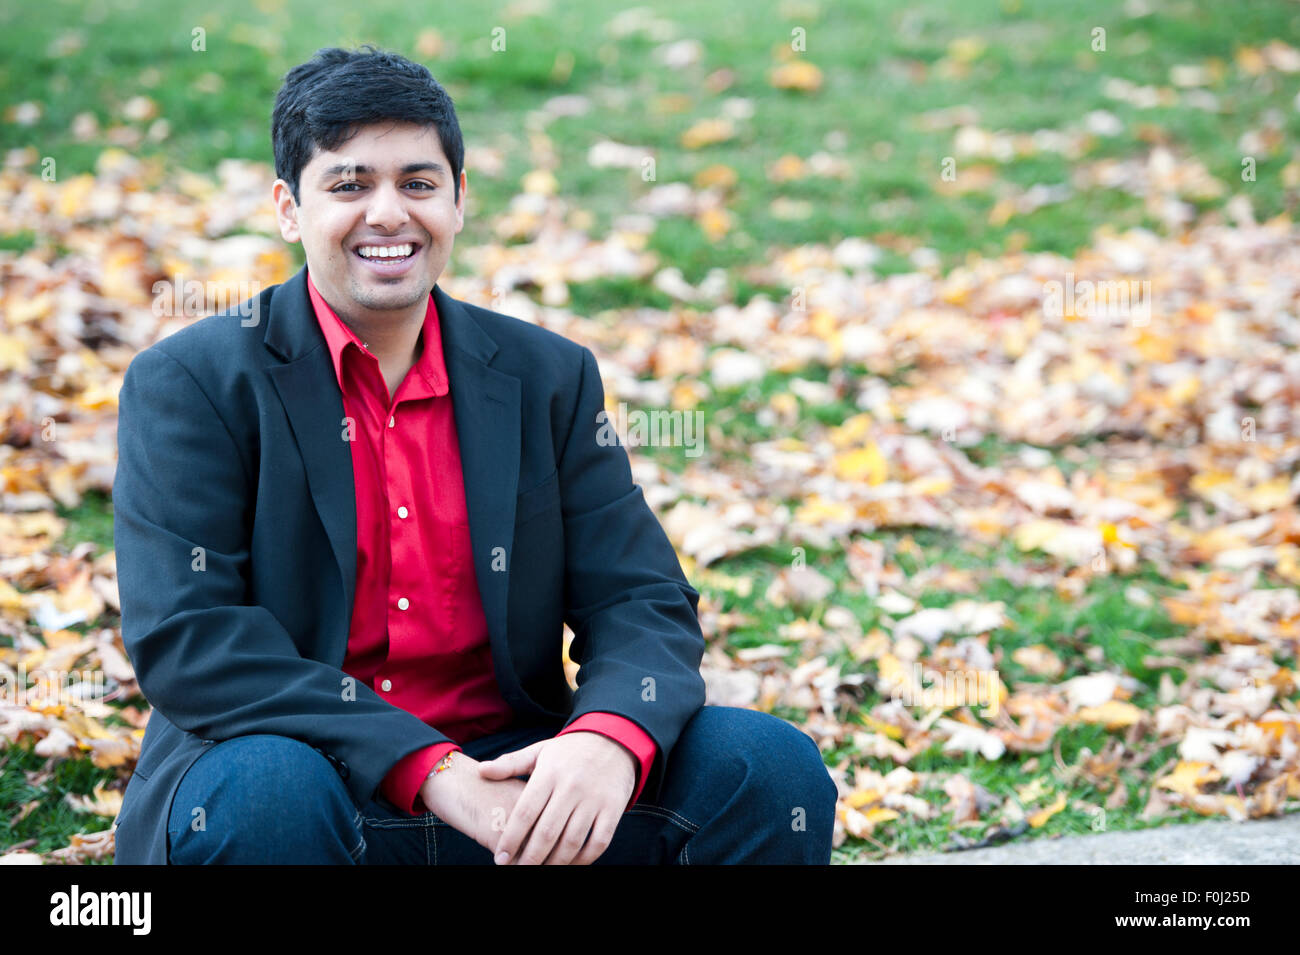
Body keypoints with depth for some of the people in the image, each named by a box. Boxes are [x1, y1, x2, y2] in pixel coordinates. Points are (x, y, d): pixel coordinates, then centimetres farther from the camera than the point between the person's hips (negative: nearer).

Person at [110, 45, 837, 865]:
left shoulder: (551, 378, 7)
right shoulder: (191, 385, -3)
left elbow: (642, 603, 3)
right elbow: (183, 636, -14)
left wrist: (611, 740, -22)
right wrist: (428, 768, -23)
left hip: (517, 784, 3)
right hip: (314, 778, -2)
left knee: (770, 768, -16)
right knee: (262, 794, -36)